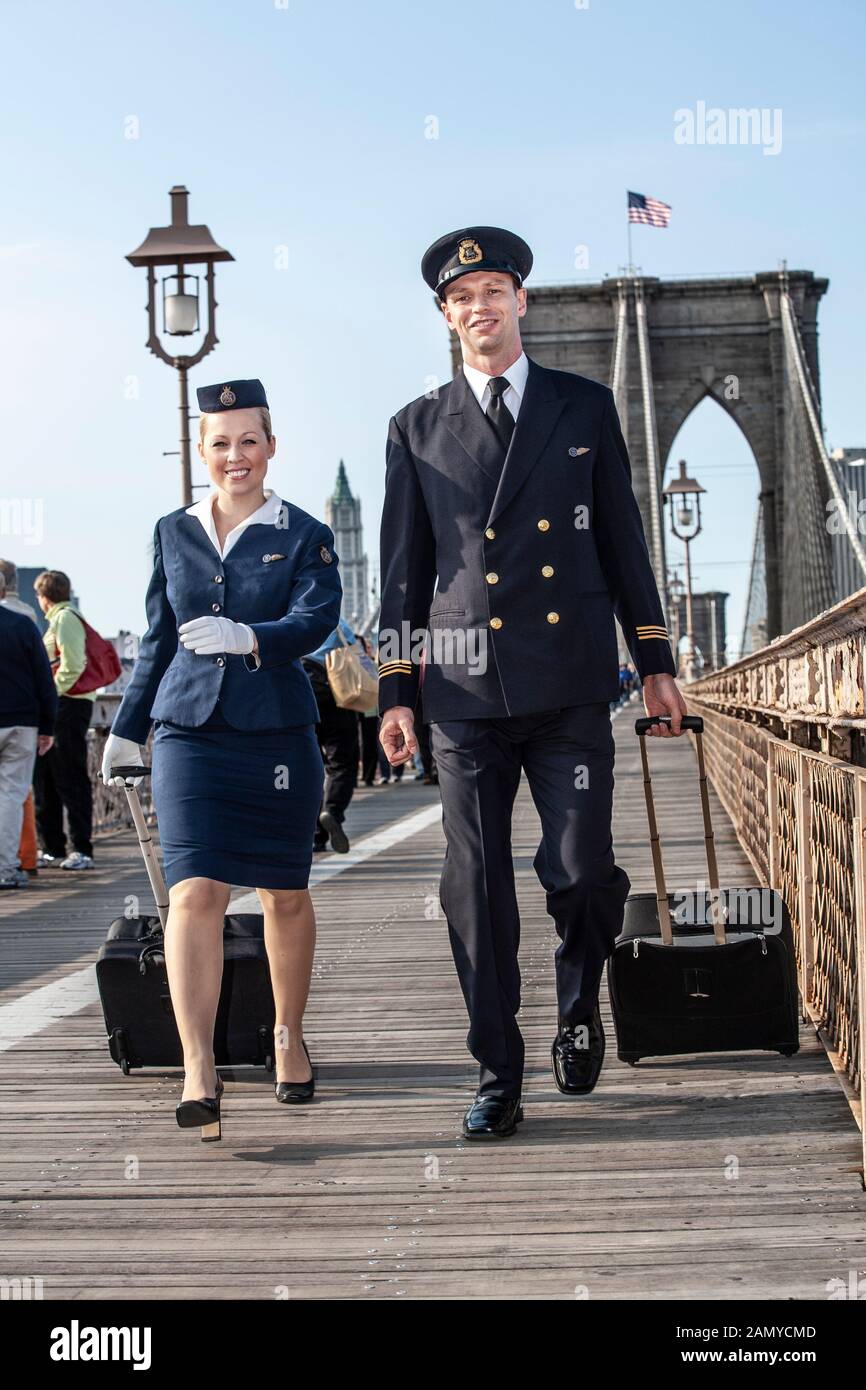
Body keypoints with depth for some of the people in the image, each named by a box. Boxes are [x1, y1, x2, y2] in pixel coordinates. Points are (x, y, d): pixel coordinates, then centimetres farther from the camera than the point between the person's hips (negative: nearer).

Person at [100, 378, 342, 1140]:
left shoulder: (304, 535, 2)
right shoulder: (173, 533, 10)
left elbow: (317, 616, -14)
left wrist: (246, 637, -32)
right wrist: (126, 728, 20)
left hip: (278, 734, -1)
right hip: (191, 733, 1)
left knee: (285, 895, 10)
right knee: (196, 891, -12)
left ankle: (290, 1039, 30)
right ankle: (198, 1070, -13)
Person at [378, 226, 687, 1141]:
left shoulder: (586, 408, 11)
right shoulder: (418, 429, 11)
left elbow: (624, 541, 12)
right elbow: (403, 569, 10)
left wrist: (655, 662, 8)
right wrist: (396, 691, 4)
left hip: (570, 685, 0)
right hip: (466, 688, 1)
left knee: (581, 872, -5)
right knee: (476, 890, 1)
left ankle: (579, 1010, 26)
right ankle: (497, 1079, 11)